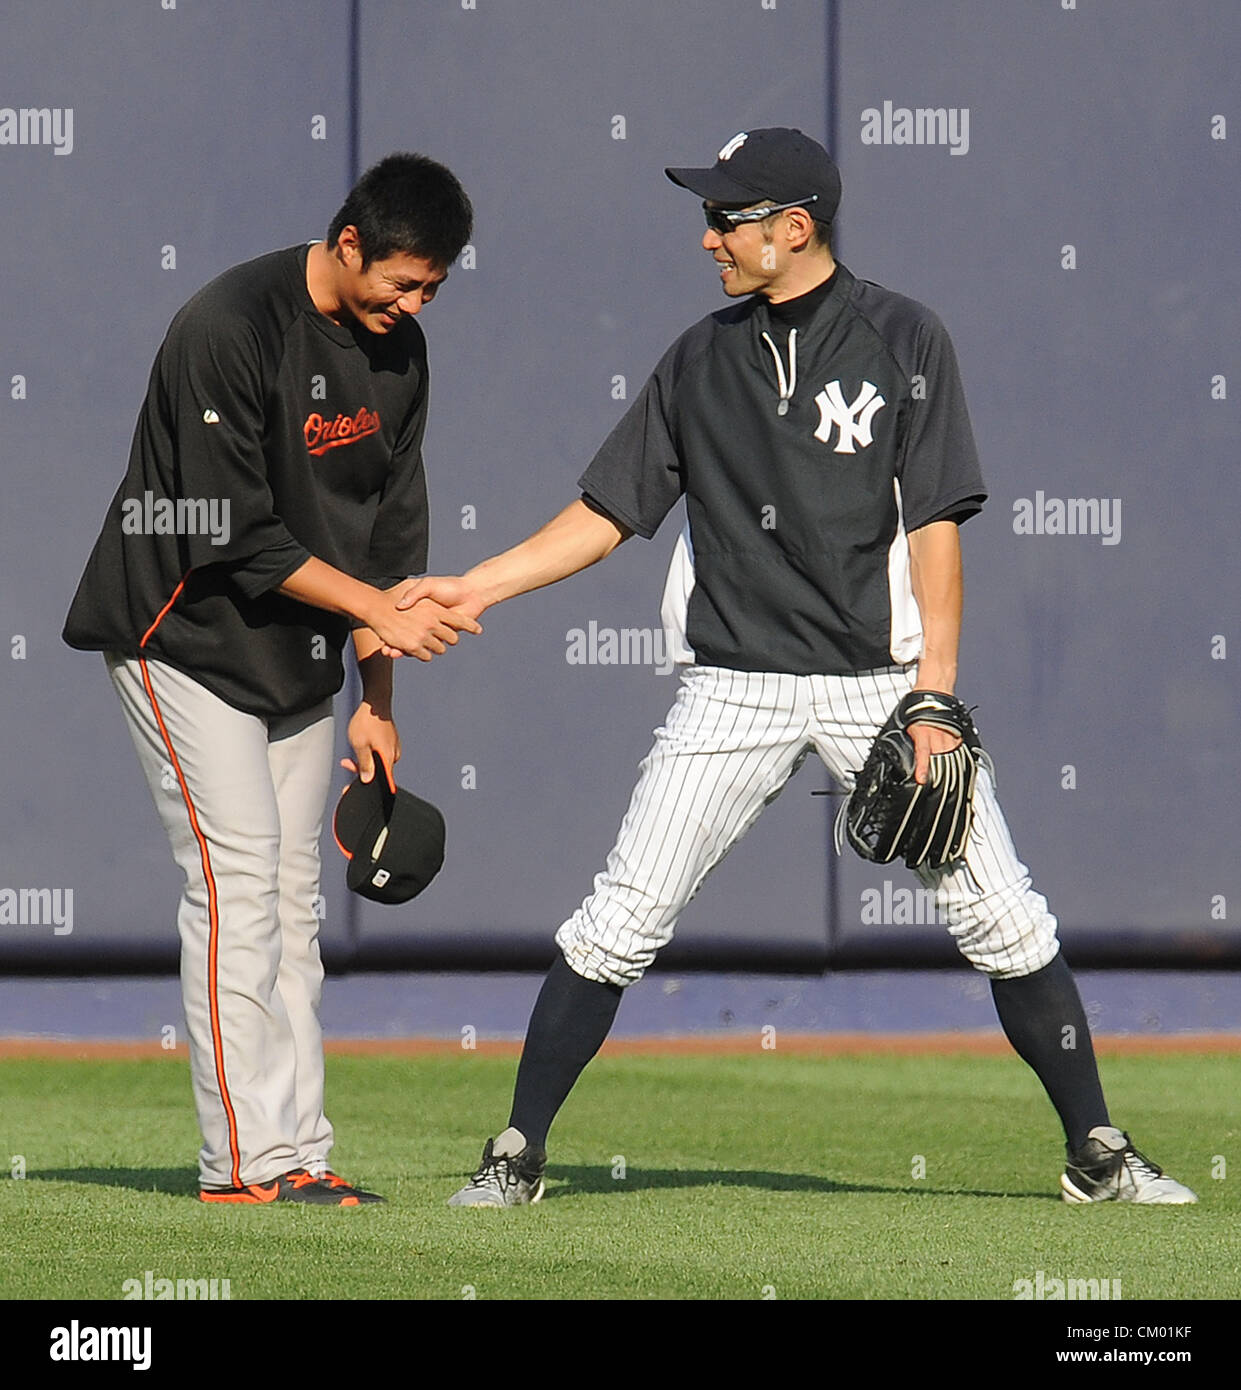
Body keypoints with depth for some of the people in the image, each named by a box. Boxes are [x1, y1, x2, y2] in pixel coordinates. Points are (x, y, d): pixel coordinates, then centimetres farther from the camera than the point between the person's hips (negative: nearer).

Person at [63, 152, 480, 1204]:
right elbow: (238, 538, -24)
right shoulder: (231, 326, -22)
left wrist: (376, 699, 5)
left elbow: (392, 527, 8)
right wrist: (377, 608, -23)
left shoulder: (396, 347, 2)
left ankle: (298, 1155, 5)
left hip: (299, 659, 8)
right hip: (185, 634, -8)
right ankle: (246, 1157, -16)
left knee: (293, 895, 5)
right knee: (237, 877, -14)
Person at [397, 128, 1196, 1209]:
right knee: (622, 918, -4)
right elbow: (607, 513, 14)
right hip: (738, 689, 2)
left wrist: (935, 695, -12)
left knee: (1001, 916, -5)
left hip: (882, 680, -2)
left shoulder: (903, 339, -1)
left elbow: (935, 523, -5)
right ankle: (518, 1156, 5)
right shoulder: (702, 361, 10)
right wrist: (472, 587, 4)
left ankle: (1098, 1153, 7)